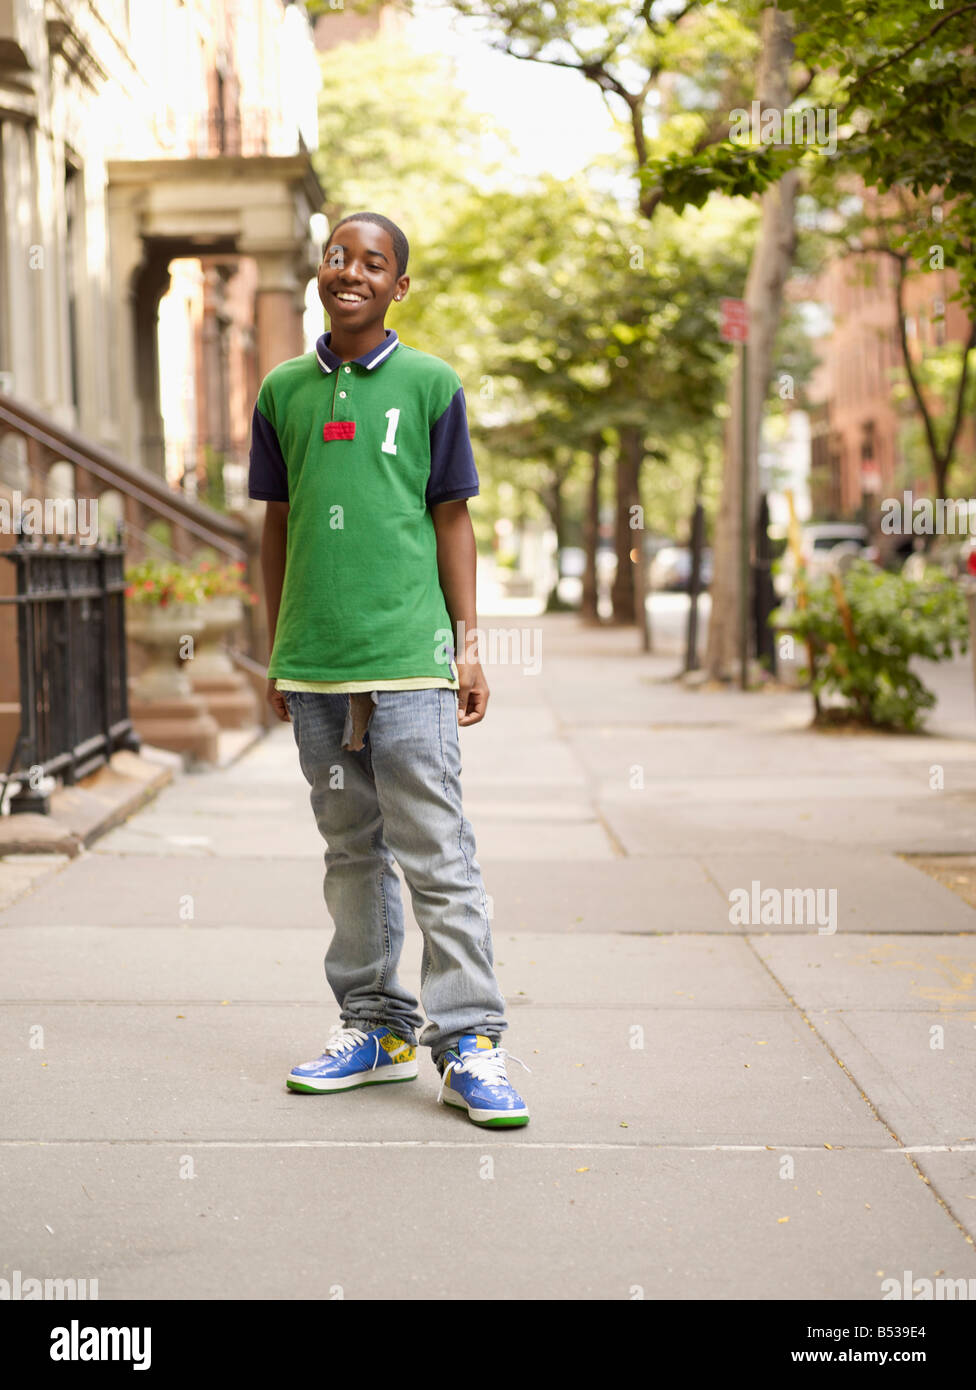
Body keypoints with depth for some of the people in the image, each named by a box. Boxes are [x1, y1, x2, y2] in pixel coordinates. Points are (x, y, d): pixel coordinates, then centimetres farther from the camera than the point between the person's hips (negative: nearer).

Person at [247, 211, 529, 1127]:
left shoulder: (430, 385, 4)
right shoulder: (283, 391, 11)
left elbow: (452, 520, 6)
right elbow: (277, 526, 15)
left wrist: (468, 644, 1)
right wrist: (277, 654, 14)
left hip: (409, 657, -3)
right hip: (314, 665, 4)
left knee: (436, 854, -5)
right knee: (352, 852, 12)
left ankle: (468, 1043, -1)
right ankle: (376, 1026, 22)